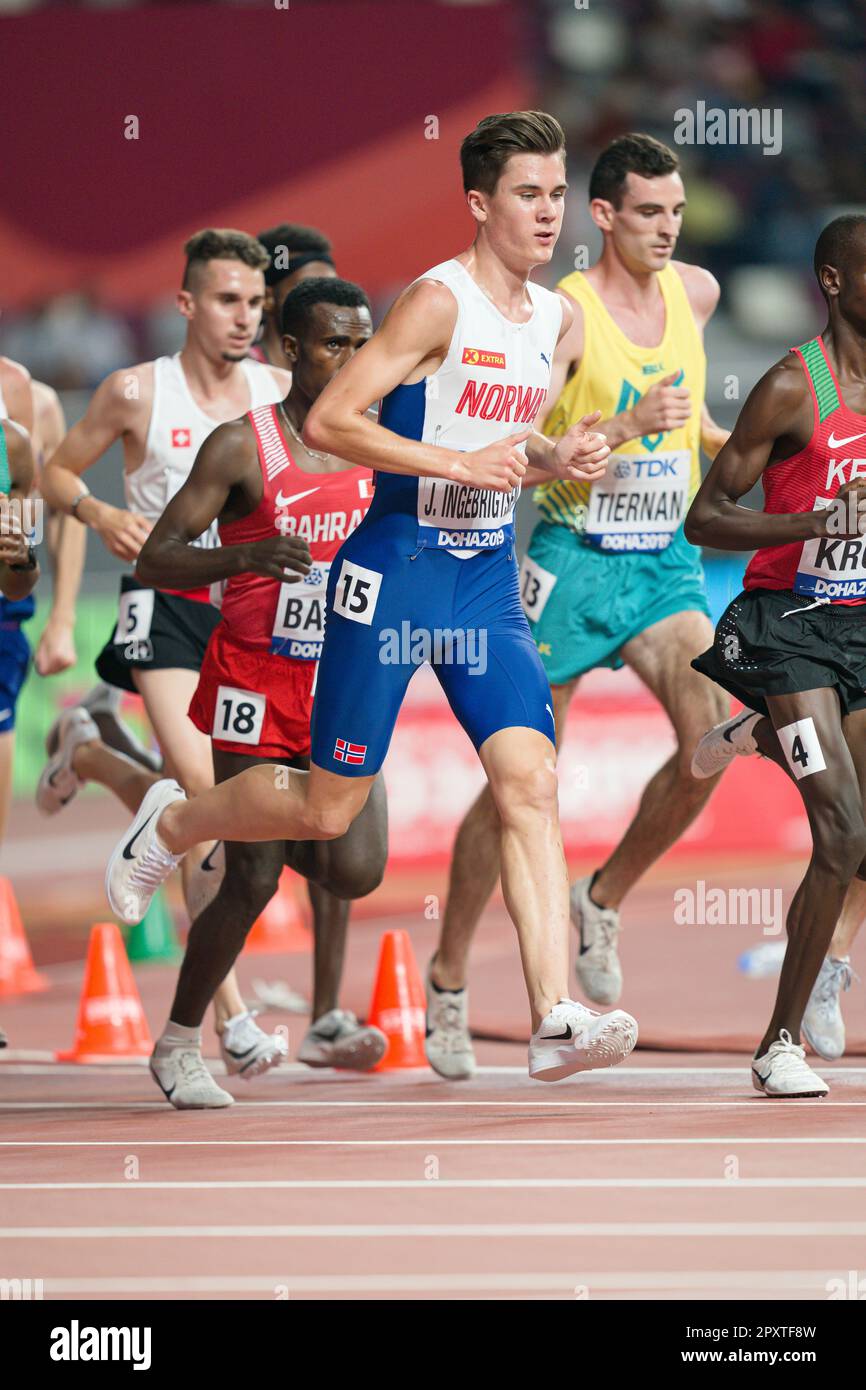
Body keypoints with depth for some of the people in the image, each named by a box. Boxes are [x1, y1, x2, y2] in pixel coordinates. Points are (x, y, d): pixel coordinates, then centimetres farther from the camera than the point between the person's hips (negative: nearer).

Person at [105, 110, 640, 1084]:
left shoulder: (554, 317, 9)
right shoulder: (439, 301, -15)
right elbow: (325, 423, -19)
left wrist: (553, 455, 5)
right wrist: (455, 463, -23)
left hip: (487, 580, 6)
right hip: (395, 569, -6)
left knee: (530, 783, -11)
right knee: (327, 809, 5)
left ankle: (556, 1019, -17)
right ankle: (171, 823, 35)